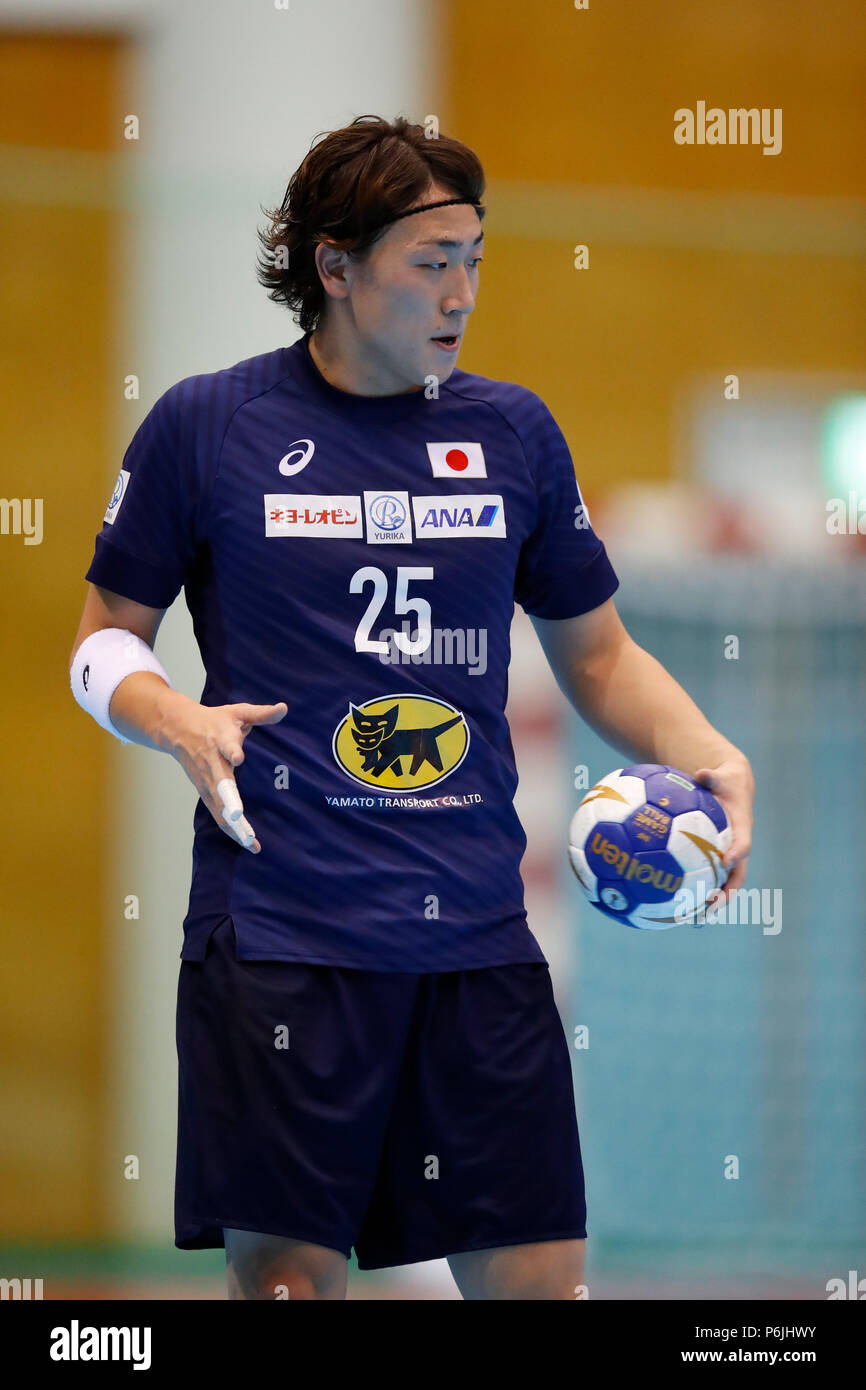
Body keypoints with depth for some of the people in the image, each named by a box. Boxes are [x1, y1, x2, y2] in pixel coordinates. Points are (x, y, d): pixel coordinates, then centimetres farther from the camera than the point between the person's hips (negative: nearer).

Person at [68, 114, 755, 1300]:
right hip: (281, 928, -3)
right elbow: (107, 639, 10)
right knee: (288, 1276, -6)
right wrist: (181, 722, -12)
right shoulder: (206, 426, 3)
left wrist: (708, 757, 2)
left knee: (536, 1277, -1)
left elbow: (597, 656, 20)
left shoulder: (514, 433, 12)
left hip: (478, 936, 3)